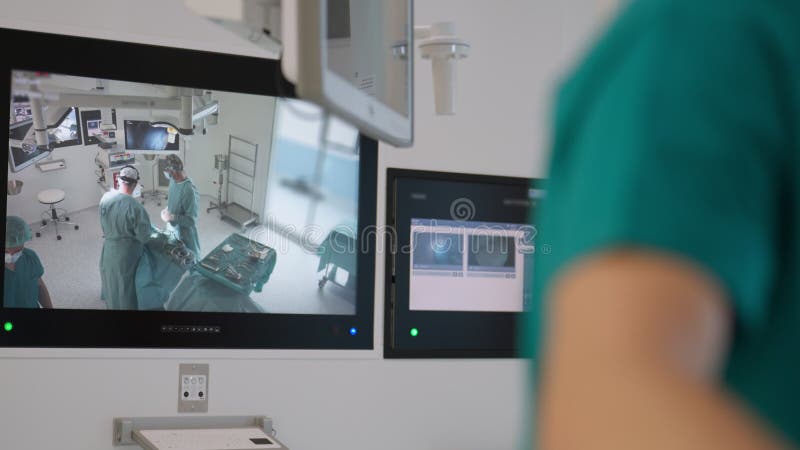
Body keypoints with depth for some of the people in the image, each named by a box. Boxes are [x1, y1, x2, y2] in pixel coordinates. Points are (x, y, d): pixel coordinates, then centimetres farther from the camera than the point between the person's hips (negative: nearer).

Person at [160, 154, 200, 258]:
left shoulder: (189, 190, -32)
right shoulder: (173, 180, -5)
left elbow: (191, 220, -28)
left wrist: (171, 217, -30)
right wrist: (167, 209, -3)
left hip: (185, 235, -8)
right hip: (172, 230, 8)